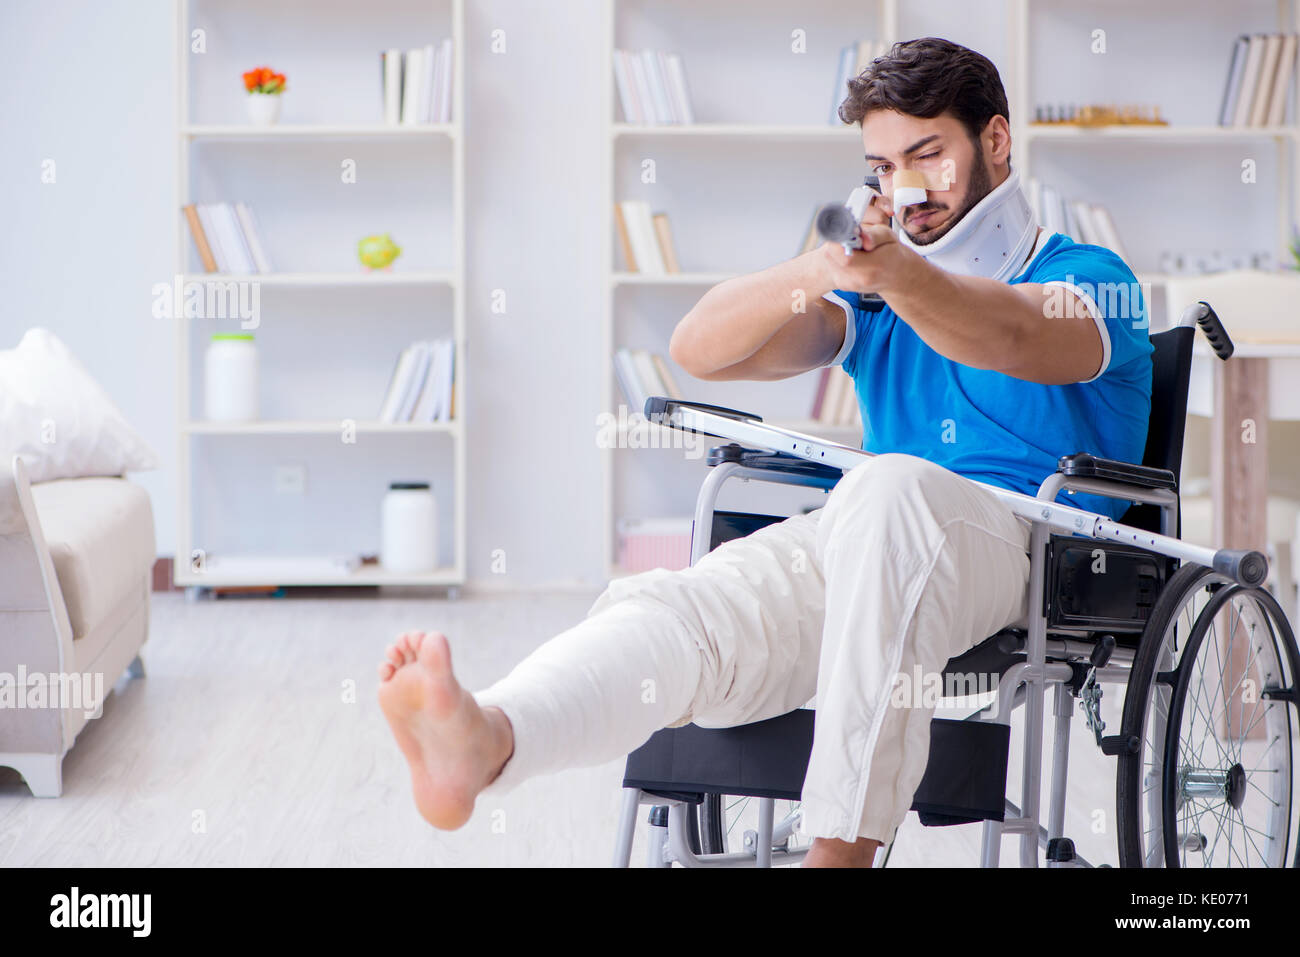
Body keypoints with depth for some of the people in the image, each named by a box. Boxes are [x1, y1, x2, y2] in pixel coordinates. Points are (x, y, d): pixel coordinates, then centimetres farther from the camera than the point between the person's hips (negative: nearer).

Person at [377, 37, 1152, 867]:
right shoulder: (872, 299, 27)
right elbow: (700, 349, 9)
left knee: (891, 488, -39)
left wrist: (894, 272, -37)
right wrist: (816, 271, -12)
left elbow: (1011, 340, -15)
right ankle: (482, 741, -58)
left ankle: (842, 845, -44)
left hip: (1018, 536, -4)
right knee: (671, 607, -27)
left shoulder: (1090, 277, 12)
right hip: (860, 546, 4)